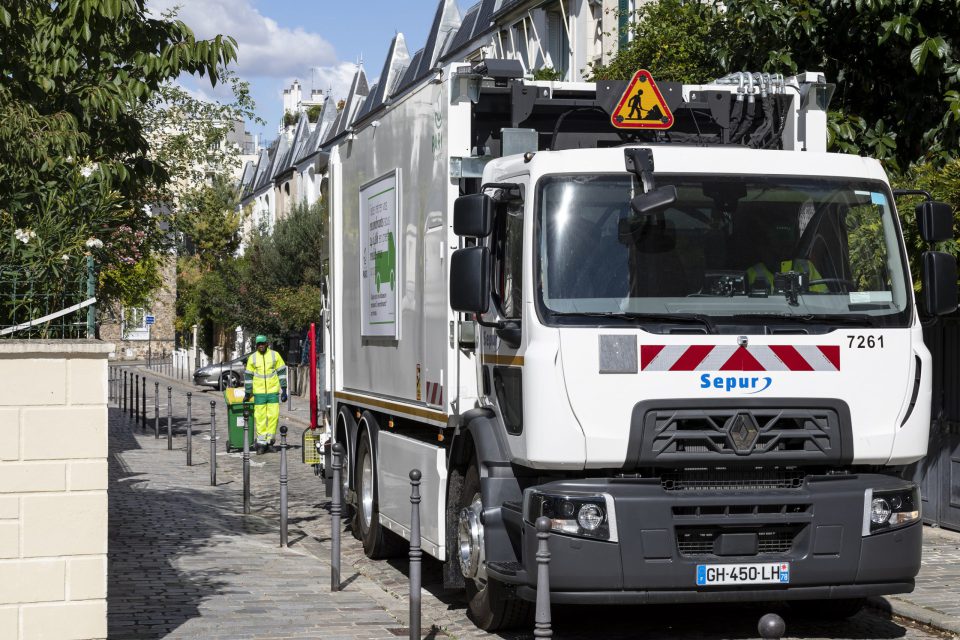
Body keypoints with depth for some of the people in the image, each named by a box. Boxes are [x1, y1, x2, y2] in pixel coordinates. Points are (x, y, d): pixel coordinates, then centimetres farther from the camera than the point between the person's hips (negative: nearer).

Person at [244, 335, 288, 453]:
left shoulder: (275, 355, 3)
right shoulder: (252, 358, 5)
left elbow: (282, 372, 5)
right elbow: (248, 376, 10)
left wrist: (284, 390, 1)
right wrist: (247, 393, 10)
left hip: (273, 391, 0)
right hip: (258, 393, 0)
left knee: (273, 415, -5)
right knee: (260, 417, -1)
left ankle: (270, 439, 8)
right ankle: (261, 441, 5)